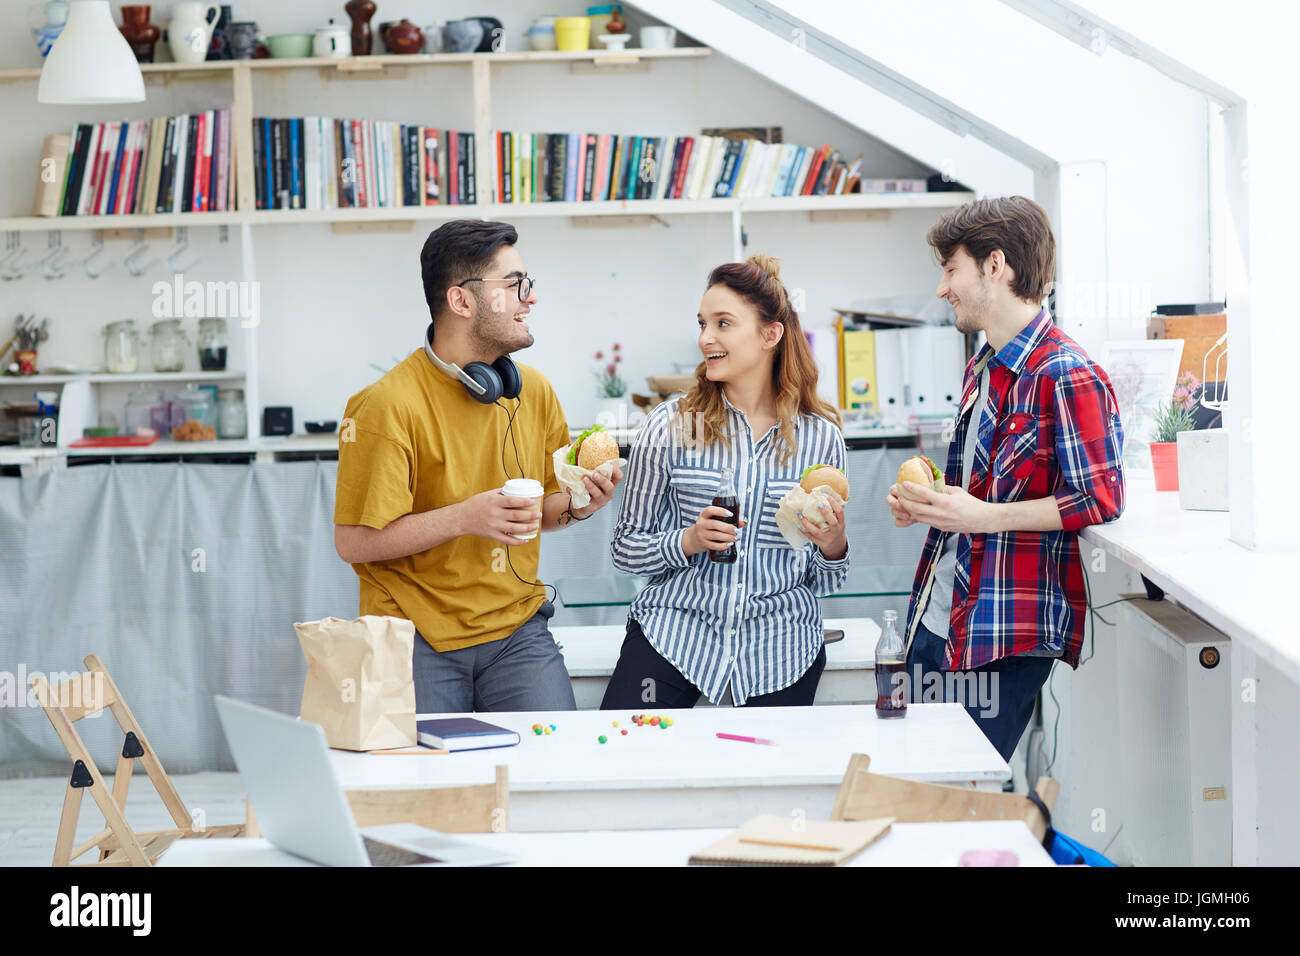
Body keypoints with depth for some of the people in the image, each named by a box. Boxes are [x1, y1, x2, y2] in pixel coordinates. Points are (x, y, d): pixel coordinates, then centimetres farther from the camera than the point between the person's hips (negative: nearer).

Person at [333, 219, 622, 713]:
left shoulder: (535, 391, 7)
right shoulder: (389, 405, -13)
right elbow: (353, 542, -14)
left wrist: (576, 505, -5)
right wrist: (463, 518, -23)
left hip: (516, 628, 4)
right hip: (418, 641, -4)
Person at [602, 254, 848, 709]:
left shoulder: (821, 438, 2)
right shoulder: (672, 426, -1)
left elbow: (822, 583, 10)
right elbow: (625, 547, 2)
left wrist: (834, 547, -11)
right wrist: (688, 541, -15)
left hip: (779, 644, 1)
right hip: (675, 629, -1)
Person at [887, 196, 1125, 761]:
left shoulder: (1066, 376, -14)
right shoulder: (980, 371, 17)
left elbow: (1100, 498, -18)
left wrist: (982, 516, -21)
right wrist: (927, 504, 8)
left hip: (1006, 635, -9)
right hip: (934, 622, 9)